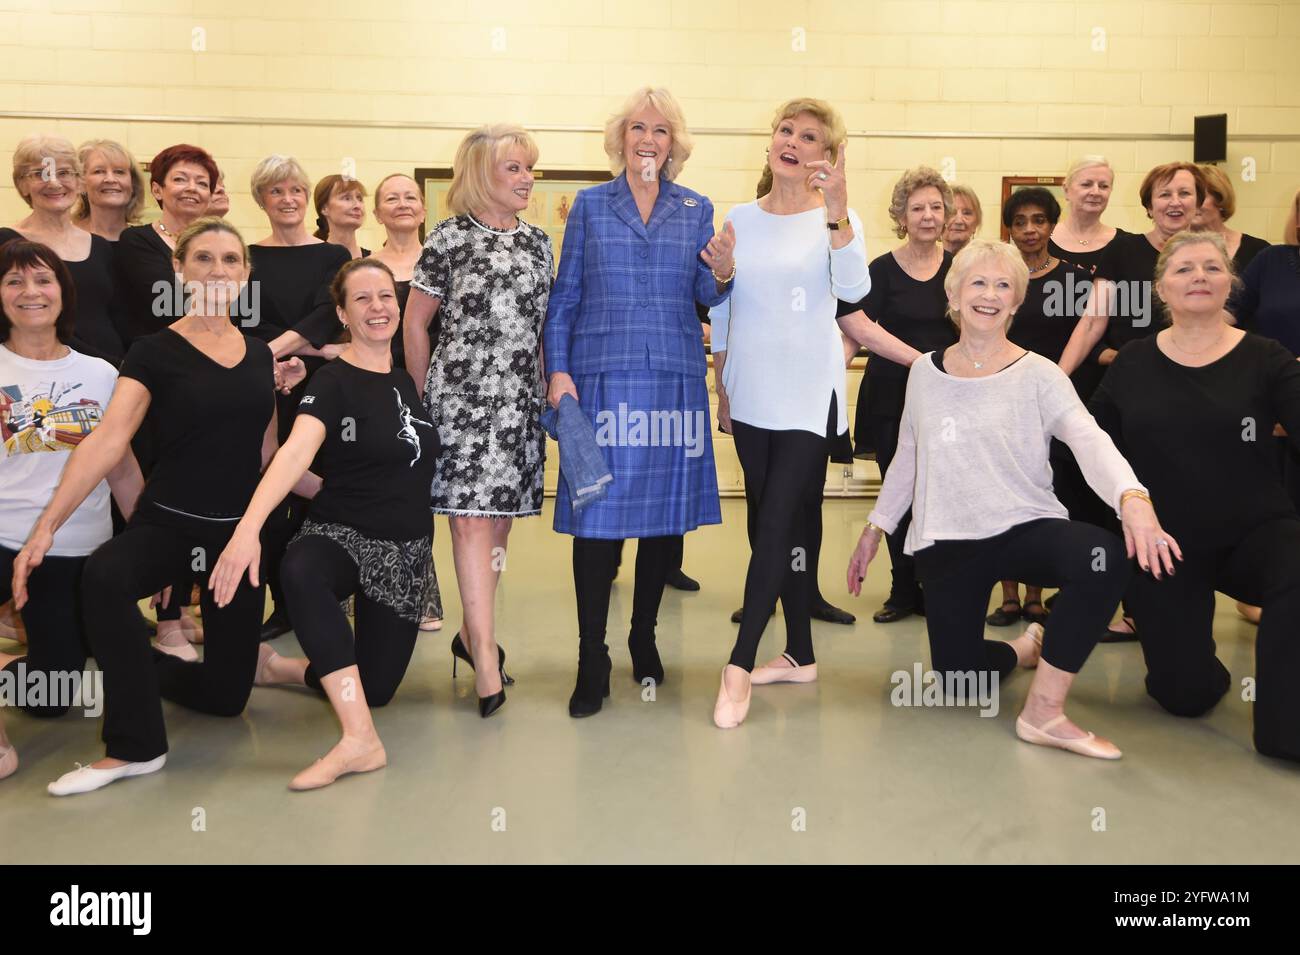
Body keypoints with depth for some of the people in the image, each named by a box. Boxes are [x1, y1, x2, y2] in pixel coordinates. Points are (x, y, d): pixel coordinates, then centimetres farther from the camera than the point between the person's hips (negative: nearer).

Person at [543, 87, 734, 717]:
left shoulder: (697, 210, 13)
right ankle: (592, 661, 2)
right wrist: (557, 370, -5)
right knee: (596, 511, -6)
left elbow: (707, 297, 7)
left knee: (665, 509, 5)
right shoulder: (590, 204, 9)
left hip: (674, 379, 2)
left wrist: (723, 273, -15)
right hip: (601, 375, -2)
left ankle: (644, 637, 24)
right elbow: (564, 296, 6)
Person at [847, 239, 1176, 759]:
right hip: (947, 542, 2)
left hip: (1027, 527, -2)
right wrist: (875, 528, 15)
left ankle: (1044, 711, -19)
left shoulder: (1039, 375, -4)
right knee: (958, 682, -9)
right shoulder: (925, 371, 6)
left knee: (1106, 556, -35)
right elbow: (907, 457, 16)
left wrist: (1133, 498, -40)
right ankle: (1024, 649, 28)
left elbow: (1091, 441, -21)